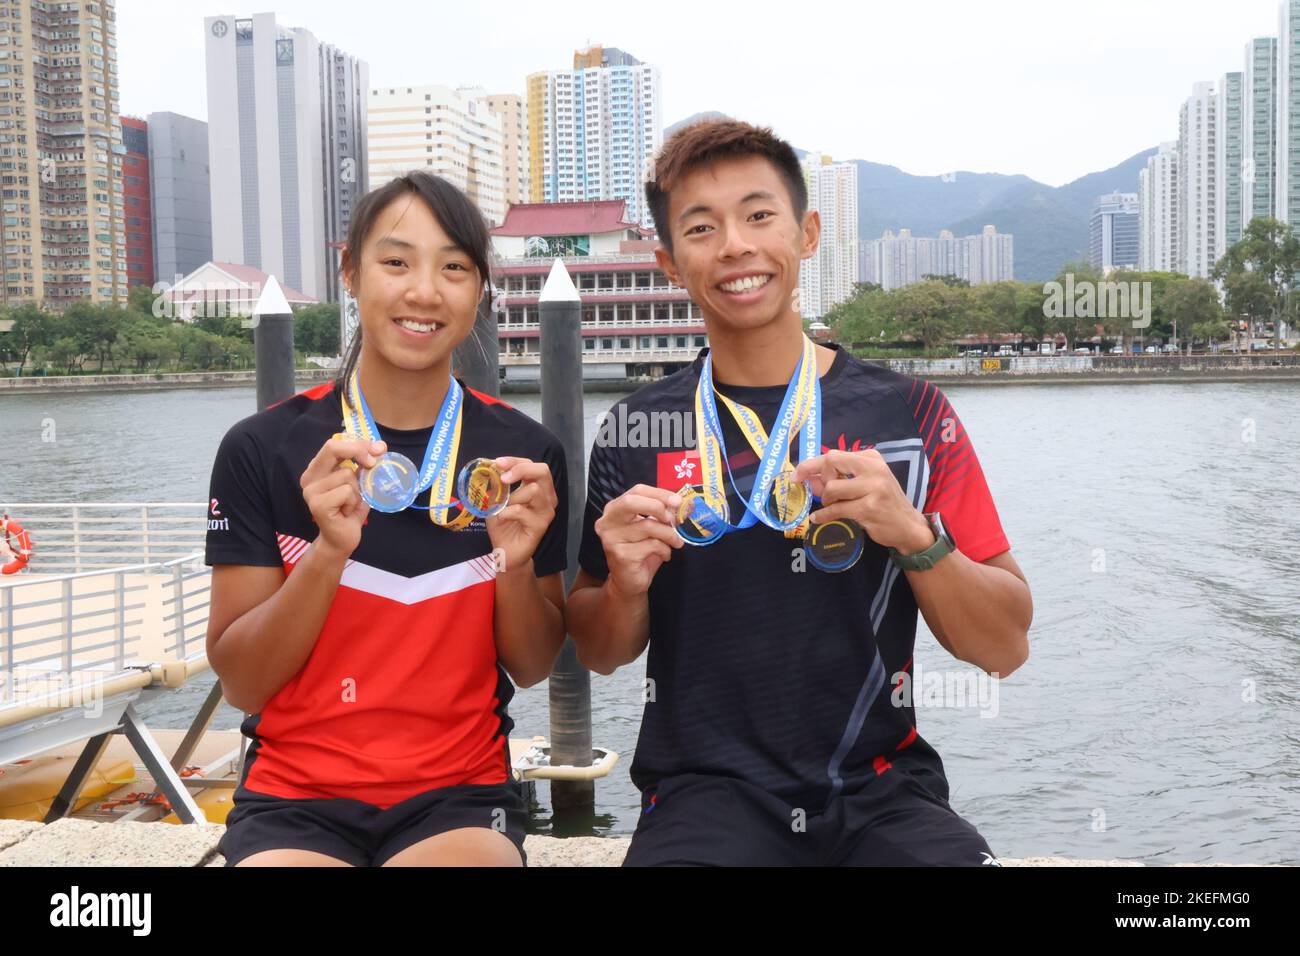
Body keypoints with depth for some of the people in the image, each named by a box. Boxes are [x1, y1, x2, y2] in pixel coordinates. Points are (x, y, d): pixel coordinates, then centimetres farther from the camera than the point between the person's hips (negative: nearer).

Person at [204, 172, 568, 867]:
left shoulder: (523, 452, -1)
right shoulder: (262, 447, -4)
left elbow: (531, 669, 5)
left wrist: (516, 562, -15)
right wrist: (330, 550, -21)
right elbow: (241, 683, -5)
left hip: (459, 794, 0)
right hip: (294, 798, 0)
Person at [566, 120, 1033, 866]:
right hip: (708, 790, 0)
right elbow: (601, 654, 12)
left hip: (881, 789, 1)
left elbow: (1005, 649, 2)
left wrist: (914, 534, -15)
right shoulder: (636, 434, 3)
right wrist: (626, 587, -10)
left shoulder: (909, 413, 2)